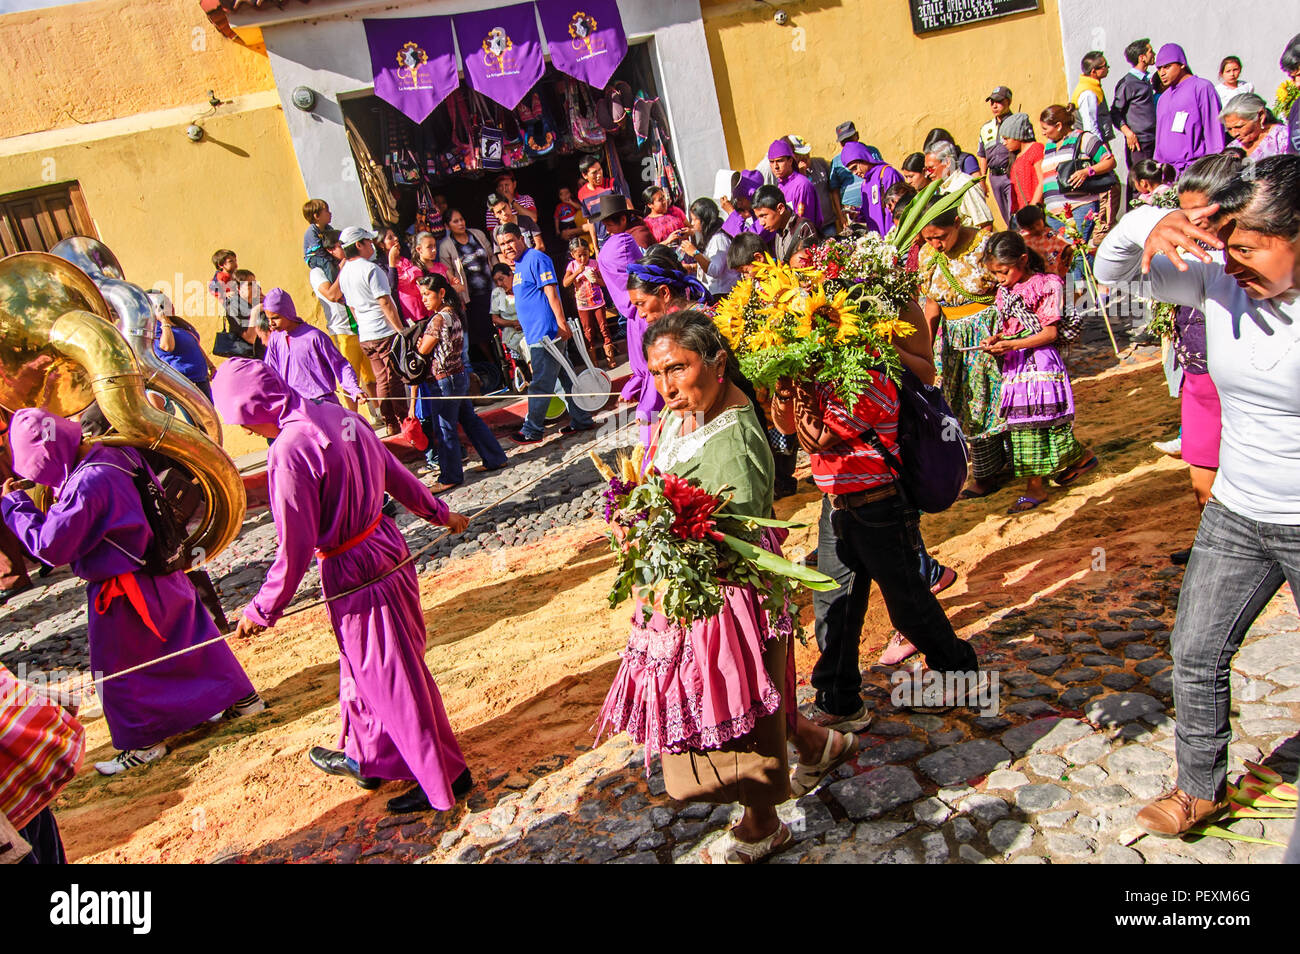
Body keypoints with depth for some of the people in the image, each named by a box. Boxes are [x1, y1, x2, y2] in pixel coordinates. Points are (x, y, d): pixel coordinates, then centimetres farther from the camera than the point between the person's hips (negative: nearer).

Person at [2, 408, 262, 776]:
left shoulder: (87, 485, -30)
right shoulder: (118, 453, -5)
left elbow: (51, 547, -23)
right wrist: (60, 496, 3)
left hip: (123, 591, -8)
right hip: (164, 575, 8)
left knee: (116, 669, 10)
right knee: (191, 637, 21)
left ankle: (143, 742, 24)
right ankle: (243, 697, 33)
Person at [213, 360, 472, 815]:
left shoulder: (289, 451, -24)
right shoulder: (336, 414, 1)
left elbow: (295, 548, -21)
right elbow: (396, 474, 12)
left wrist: (262, 610, -7)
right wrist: (439, 512, 26)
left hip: (353, 573, -9)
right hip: (386, 547, 9)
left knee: (391, 677, 7)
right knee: (363, 665, 25)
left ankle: (445, 779, 21)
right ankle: (365, 757, 44)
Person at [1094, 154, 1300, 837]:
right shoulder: (1217, 280, -10)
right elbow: (1110, 269, -6)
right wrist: (1149, 226, -25)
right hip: (1235, 514, 5)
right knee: (1195, 654, 14)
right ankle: (1201, 788, 36)